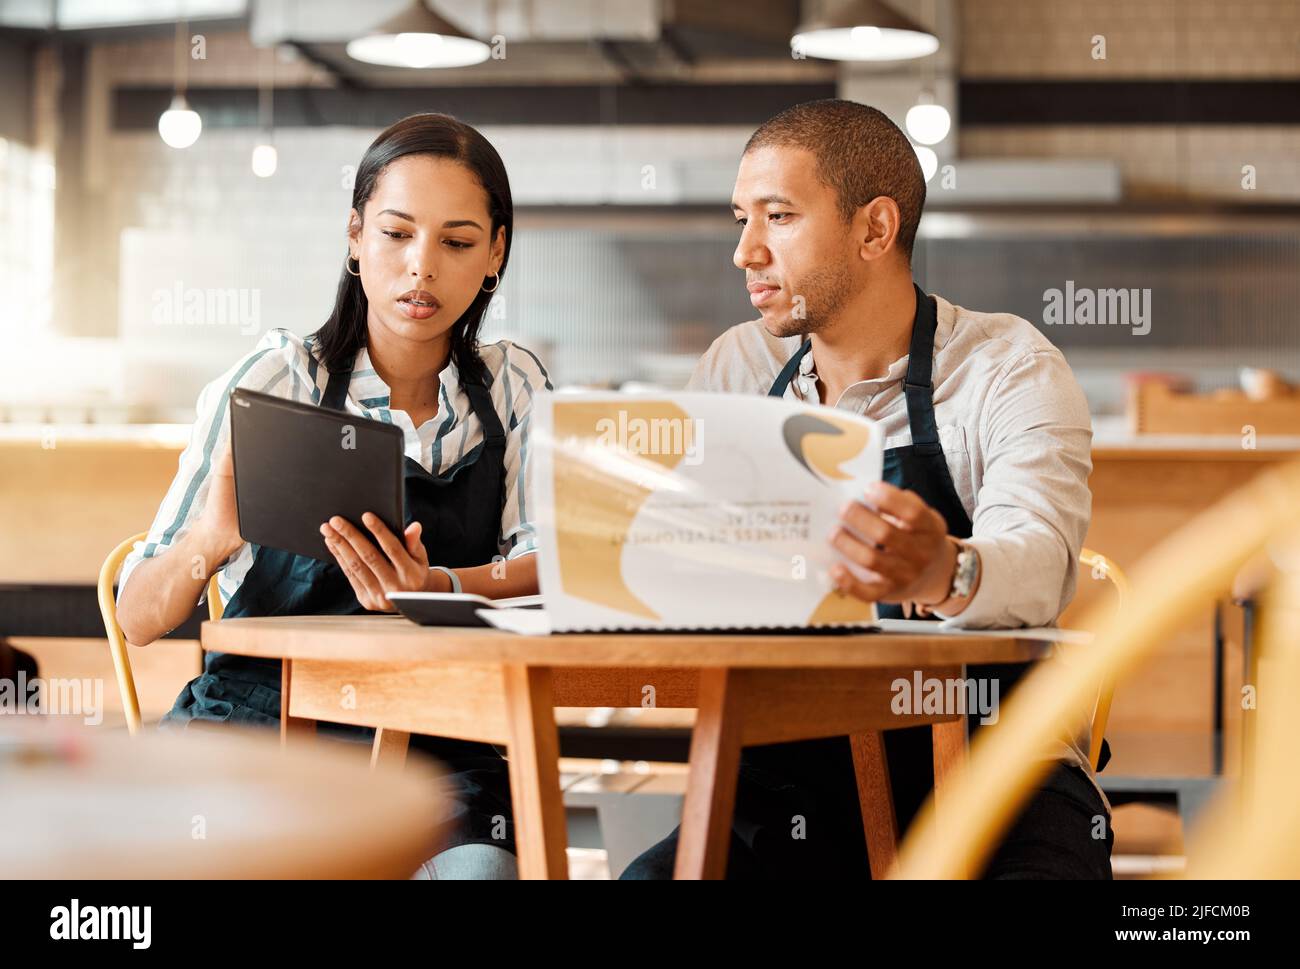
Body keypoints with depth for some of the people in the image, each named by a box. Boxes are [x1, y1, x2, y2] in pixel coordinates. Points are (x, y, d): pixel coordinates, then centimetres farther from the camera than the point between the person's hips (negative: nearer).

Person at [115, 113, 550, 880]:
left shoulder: (513, 389, 9)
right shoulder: (273, 382, -2)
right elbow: (140, 619, -6)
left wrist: (438, 588, -23)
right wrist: (208, 541, -30)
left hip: (430, 737, 1)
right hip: (257, 709, -1)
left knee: (477, 868, -31)